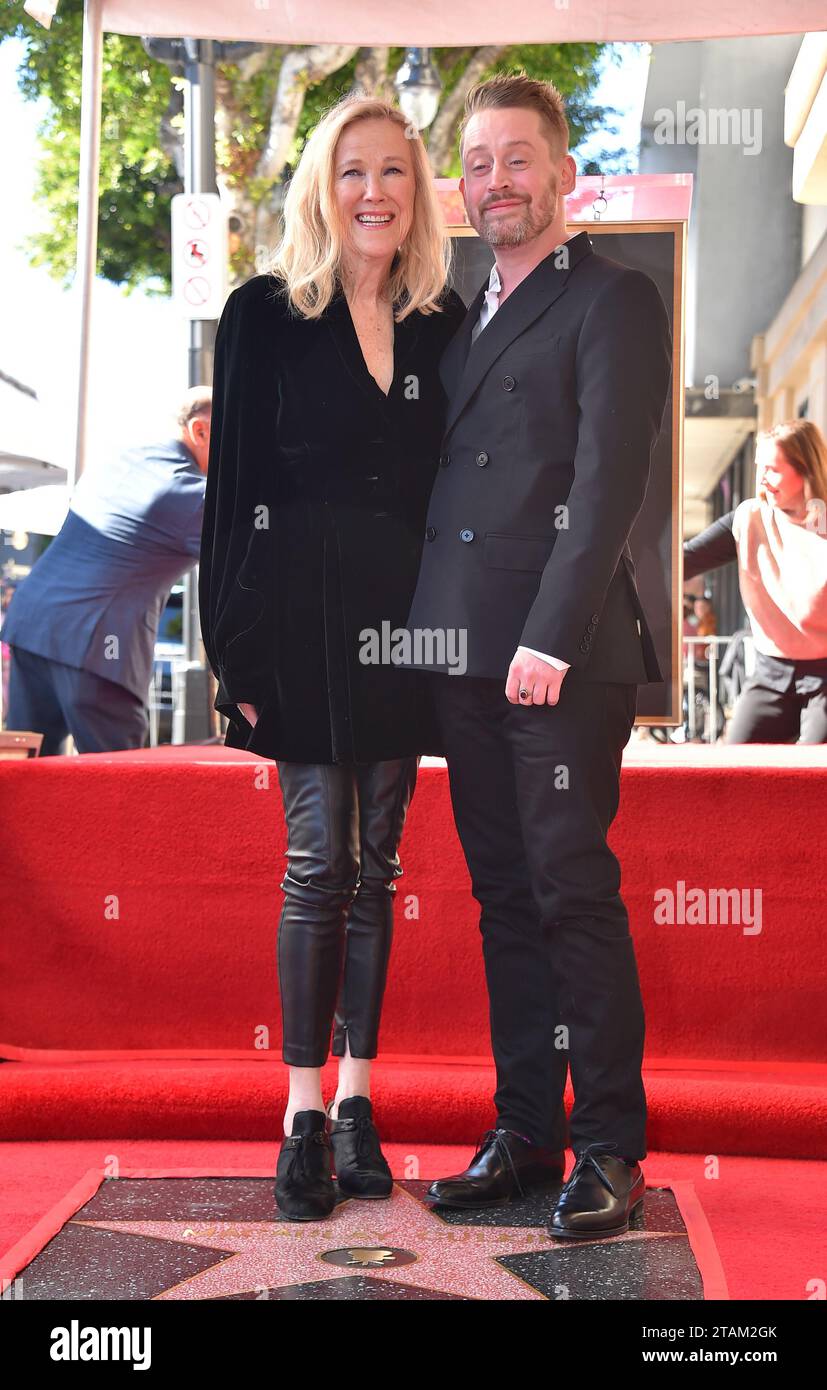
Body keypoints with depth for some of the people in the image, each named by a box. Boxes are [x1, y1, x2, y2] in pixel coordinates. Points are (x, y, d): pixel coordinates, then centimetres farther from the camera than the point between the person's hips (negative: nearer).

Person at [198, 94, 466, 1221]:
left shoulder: (443, 325, 10)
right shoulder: (265, 314, 0)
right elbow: (235, 483, -3)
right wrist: (239, 648, -8)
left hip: (407, 618, 3)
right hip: (304, 613, -3)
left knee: (376, 864, 8)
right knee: (321, 862, -3)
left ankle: (357, 1101, 17)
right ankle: (306, 1115, 7)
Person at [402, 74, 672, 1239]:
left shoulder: (615, 301, -1)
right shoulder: (465, 319, 21)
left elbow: (609, 482, -11)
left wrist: (551, 638, -19)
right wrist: (433, 632, 8)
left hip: (565, 657, -7)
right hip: (464, 656, 7)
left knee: (574, 893, -4)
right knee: (504, 898, 10)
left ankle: (610, 1146, 8)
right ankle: (525, 1131, 18)